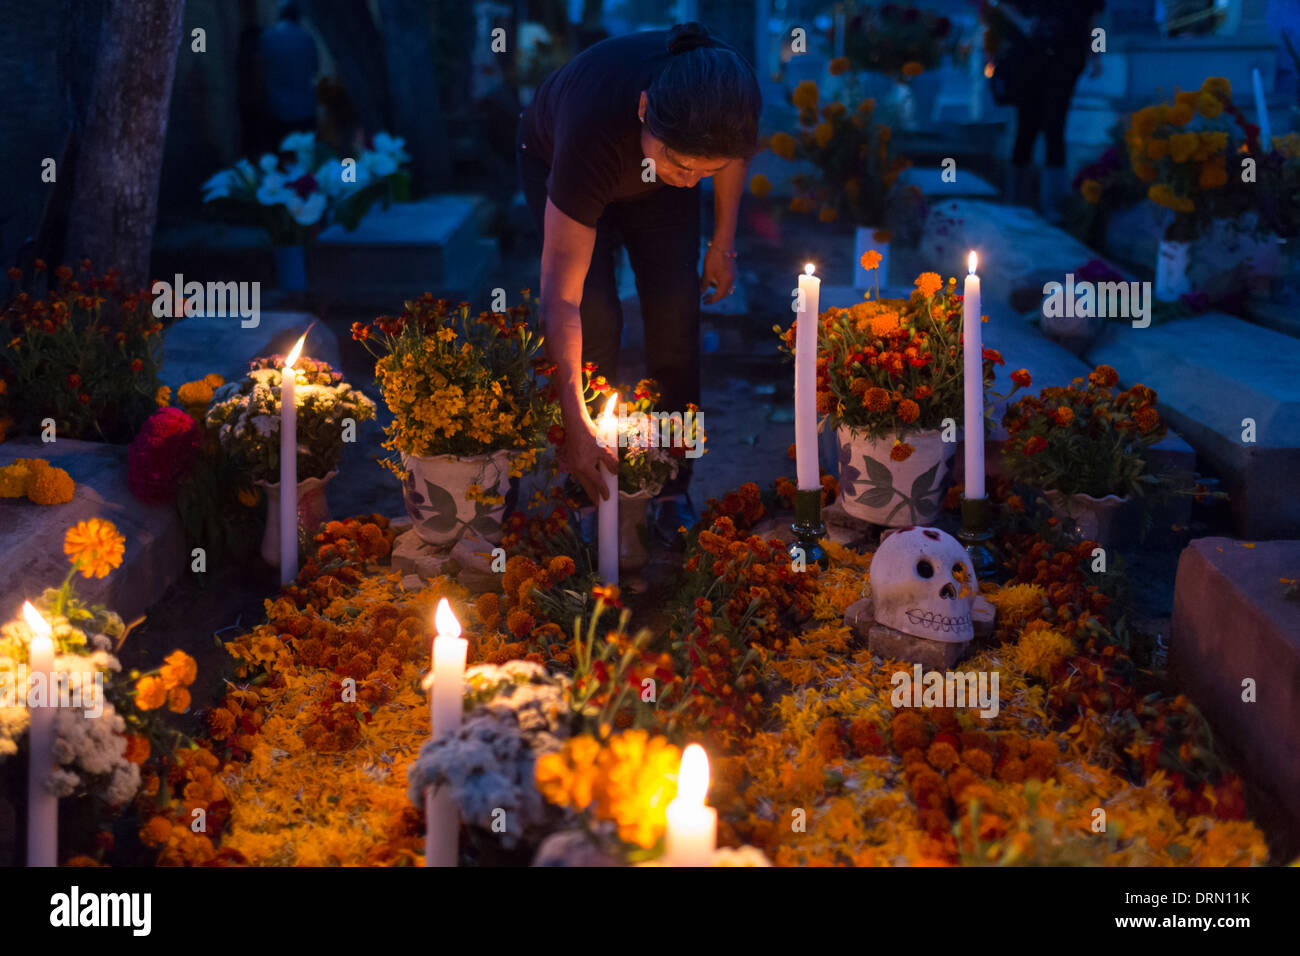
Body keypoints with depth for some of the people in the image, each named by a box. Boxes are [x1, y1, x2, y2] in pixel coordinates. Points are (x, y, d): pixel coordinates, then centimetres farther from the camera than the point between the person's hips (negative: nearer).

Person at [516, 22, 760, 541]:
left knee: (675, 310, -10)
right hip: (555, 161, -3)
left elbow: (732, 152, -7)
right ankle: (595, 492, 0)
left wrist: (723, 244, -1)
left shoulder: (727, 93, -37)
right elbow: (560, 298, -40)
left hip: (649, 167, 3)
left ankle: (674, 491, 3)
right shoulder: (596, 127, -46)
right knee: (595, 317, -17)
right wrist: (576, 423, -40)